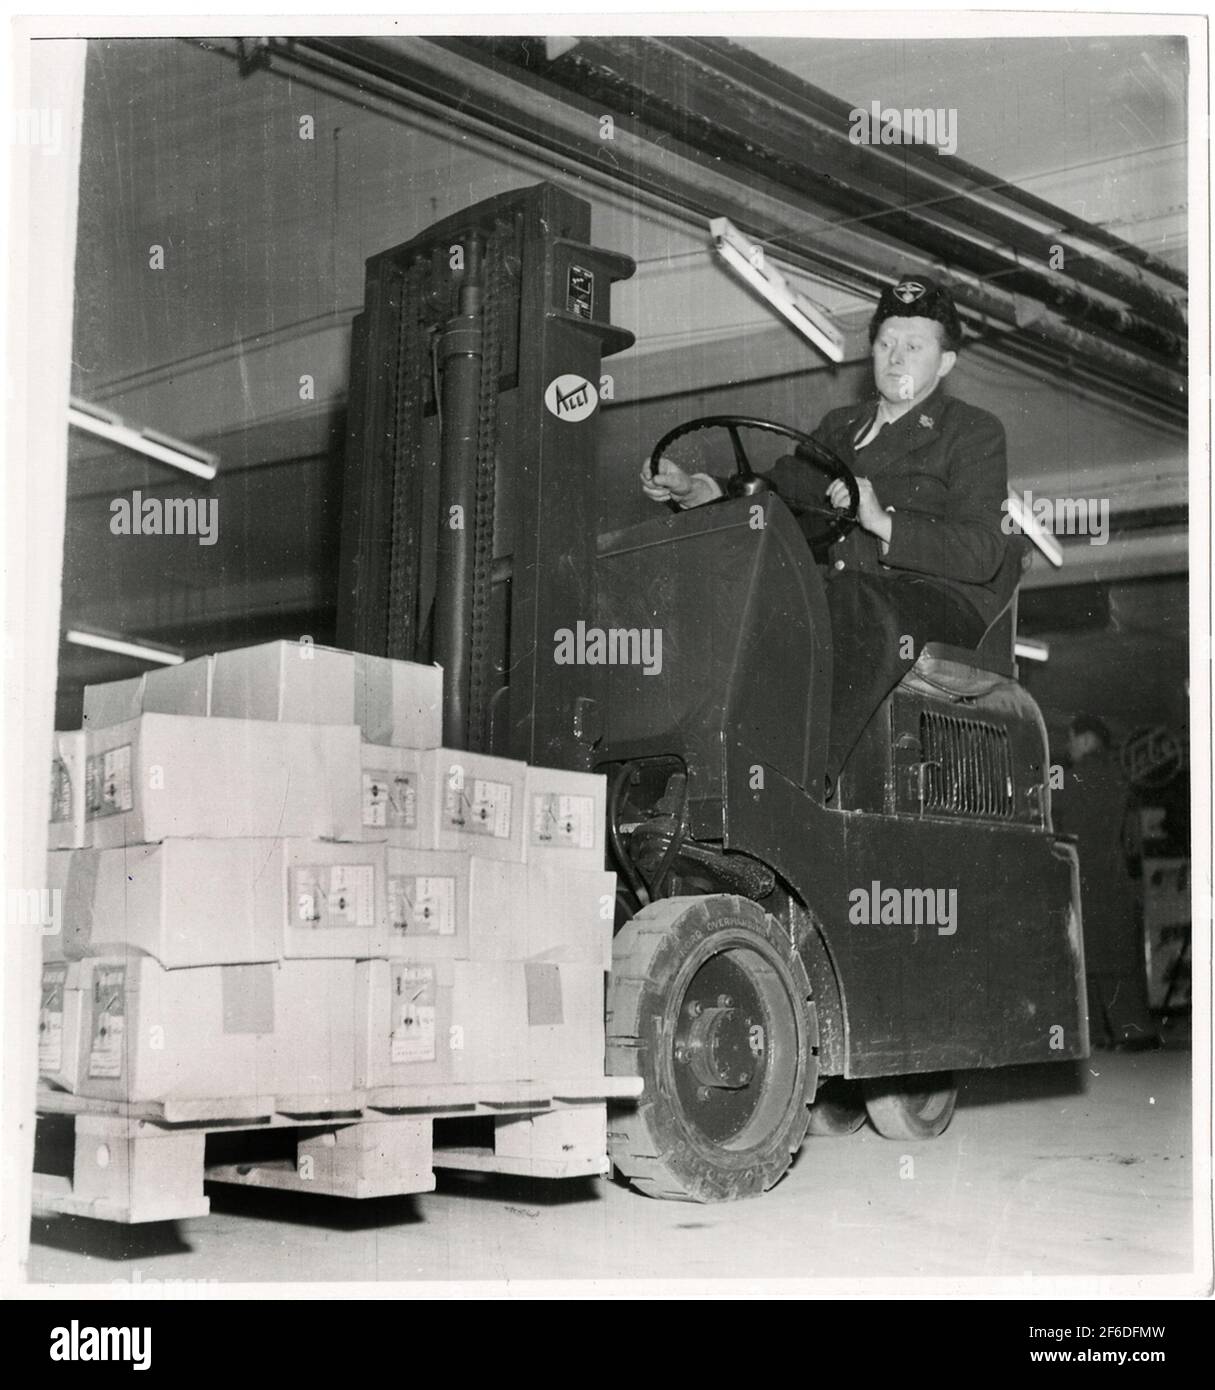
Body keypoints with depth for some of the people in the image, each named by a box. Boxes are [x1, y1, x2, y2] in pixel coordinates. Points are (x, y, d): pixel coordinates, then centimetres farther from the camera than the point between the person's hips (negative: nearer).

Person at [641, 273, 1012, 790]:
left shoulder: (974, 432, 7)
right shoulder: (841, 427, 27)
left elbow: (983, 553, -7)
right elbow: (778, 488, 15)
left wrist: (882, 522, -21)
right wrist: (694, 489, -4)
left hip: (942, 601, -5)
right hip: (847, 600, 5)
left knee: (852, 599, -38)